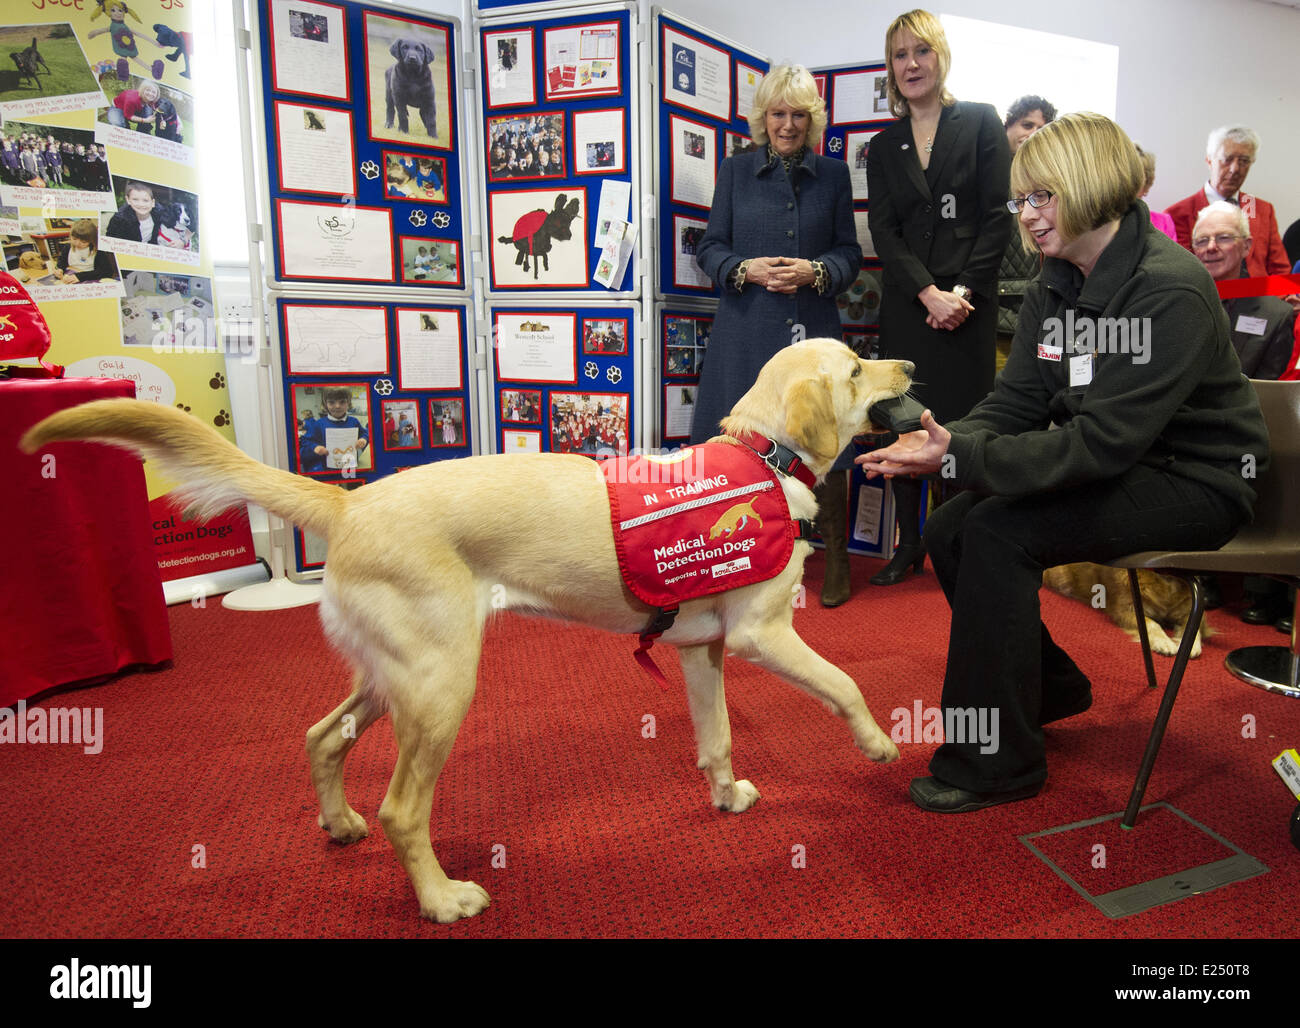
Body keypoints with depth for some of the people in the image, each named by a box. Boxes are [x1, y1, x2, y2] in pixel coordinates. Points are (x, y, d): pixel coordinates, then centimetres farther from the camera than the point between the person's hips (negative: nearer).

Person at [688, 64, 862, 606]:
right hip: (747, 329, 0)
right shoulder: (734, 171, 10)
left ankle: (836, 560, 12)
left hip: (814, 330, 0)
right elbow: (709, 247, 8)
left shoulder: (833, 174, 11)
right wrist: (744, 269, -12)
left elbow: (849, 252, 10)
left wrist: (816, 272, -10)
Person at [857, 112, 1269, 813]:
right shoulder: (1052, 288, 3)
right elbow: (1014, 404, -1)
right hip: (1117, 468, 8)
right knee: (948, 530, -6)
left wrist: (964, 458, -34)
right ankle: (1049, 689, 17)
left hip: (1194, 483, -8)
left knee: (999, 532, -25)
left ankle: (996, 762, -11)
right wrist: (947, 443, -23)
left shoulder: (1170, 291, -22)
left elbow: (1105, 442, -29)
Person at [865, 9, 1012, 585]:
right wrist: (929, 294, -10)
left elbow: (997, 217, 0)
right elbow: (884, 231, 4)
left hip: (968, 302, -2)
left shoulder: (980, 123, 7)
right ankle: (909, 546, 12)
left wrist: (963, 290, -11)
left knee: (962, 424, -3)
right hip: (906, 302, 3)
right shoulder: (884, 147, 15)